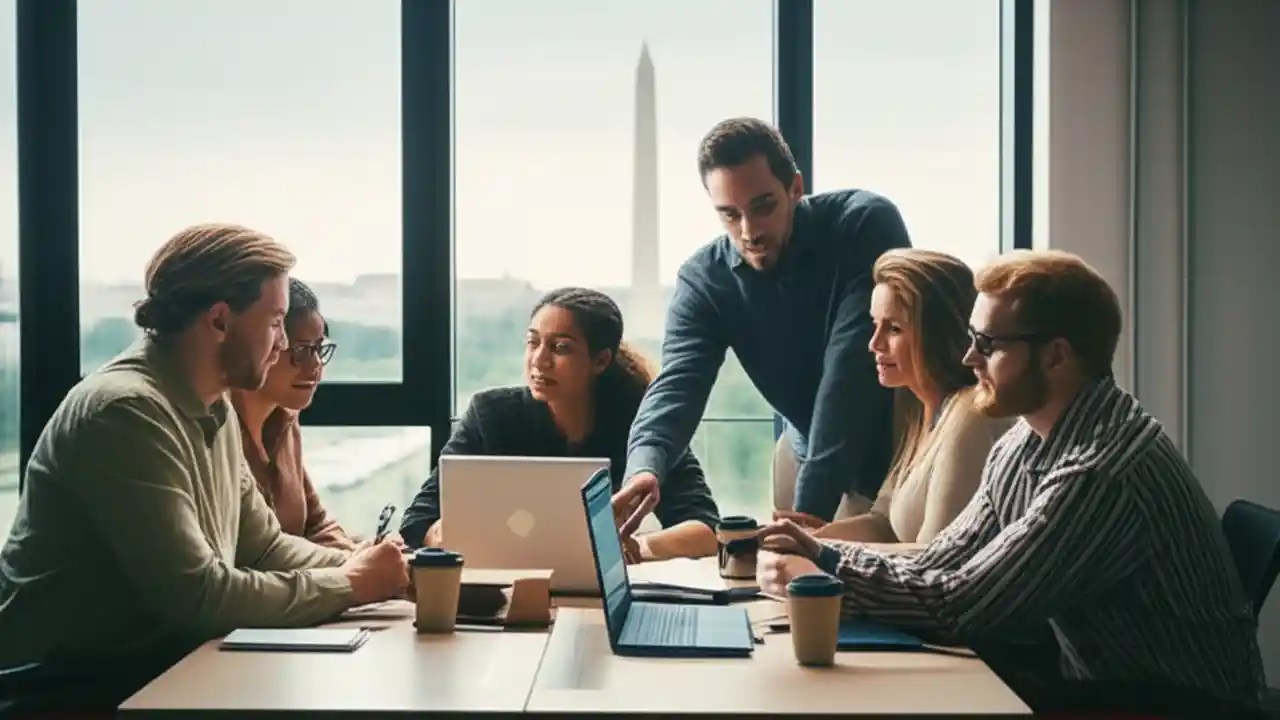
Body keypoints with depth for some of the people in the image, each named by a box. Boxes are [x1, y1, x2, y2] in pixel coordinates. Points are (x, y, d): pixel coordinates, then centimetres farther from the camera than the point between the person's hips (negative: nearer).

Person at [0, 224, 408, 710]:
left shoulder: (214, 409, 8)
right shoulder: (126, 411, -22)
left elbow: (262, 545, 12)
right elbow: (198, 595, -25)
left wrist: (361, 567, -5)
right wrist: (348, 585, -15)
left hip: (163, 662, 8)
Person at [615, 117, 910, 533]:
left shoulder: (867, 225, -25)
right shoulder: (702, 280, -13)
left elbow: (851, 369, -32)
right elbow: (678, 384, -26)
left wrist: (812, 505, -38)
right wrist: (645, 468, -48)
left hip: (904, 441, -3)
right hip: (810, 450, 4)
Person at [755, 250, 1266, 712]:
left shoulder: (1103, 470, -27)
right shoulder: (1023, 444, 3)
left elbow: (964, 604, -25)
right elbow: (940, 569, 4)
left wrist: (826, 577, -18)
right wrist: (826, 555, -9)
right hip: (1100, 680, 8)